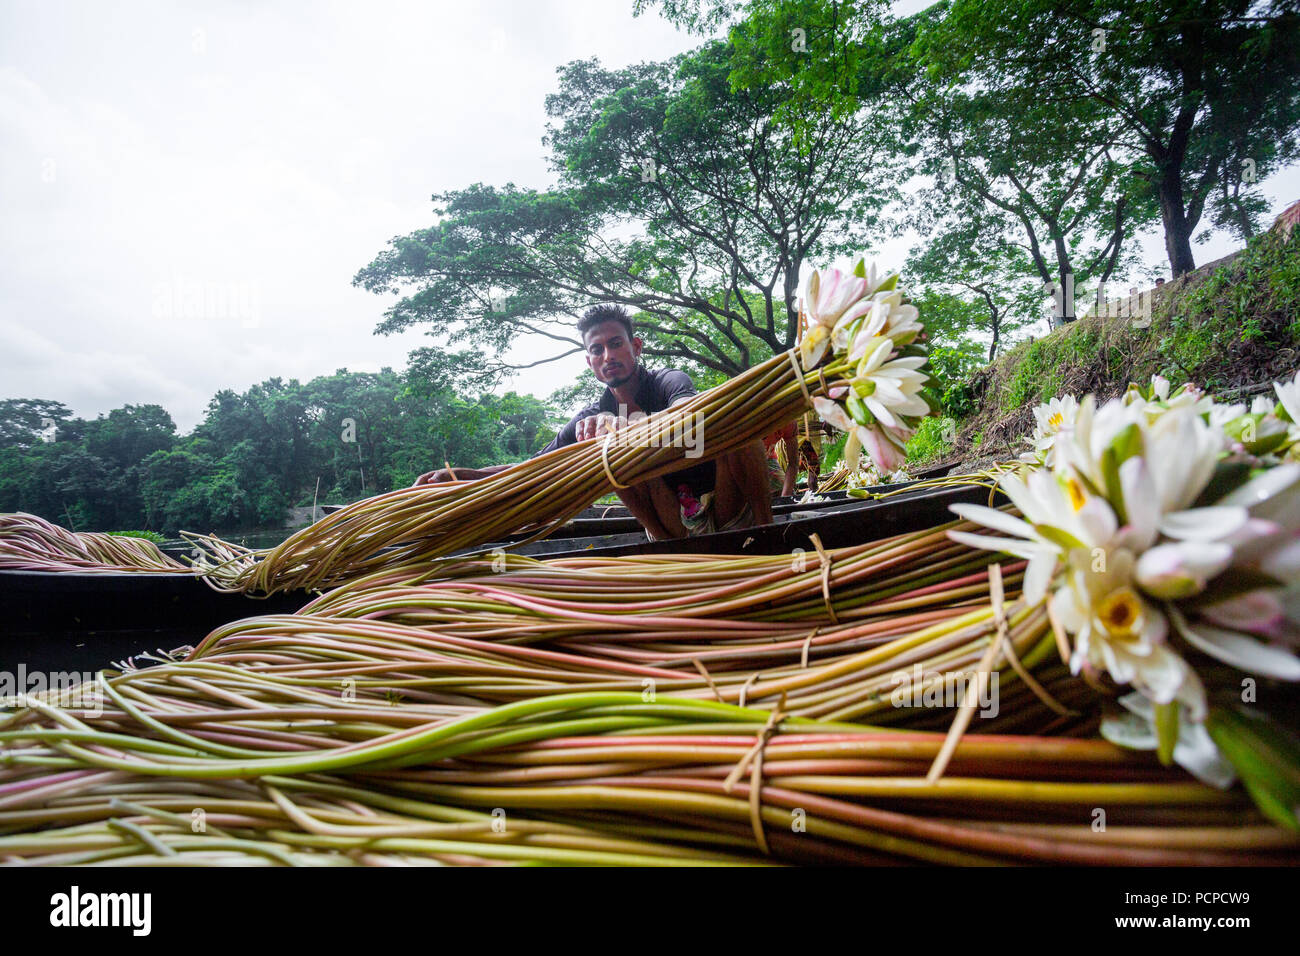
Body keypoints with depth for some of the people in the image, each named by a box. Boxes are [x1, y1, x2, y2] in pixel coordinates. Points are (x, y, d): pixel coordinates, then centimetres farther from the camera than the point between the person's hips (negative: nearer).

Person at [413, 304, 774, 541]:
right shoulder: (591, 420, 3)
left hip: (732, 513, -3)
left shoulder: (669, 381, -11)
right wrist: (458, 475, -13)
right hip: (679, 524, 3)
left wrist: (626, 423, -58)